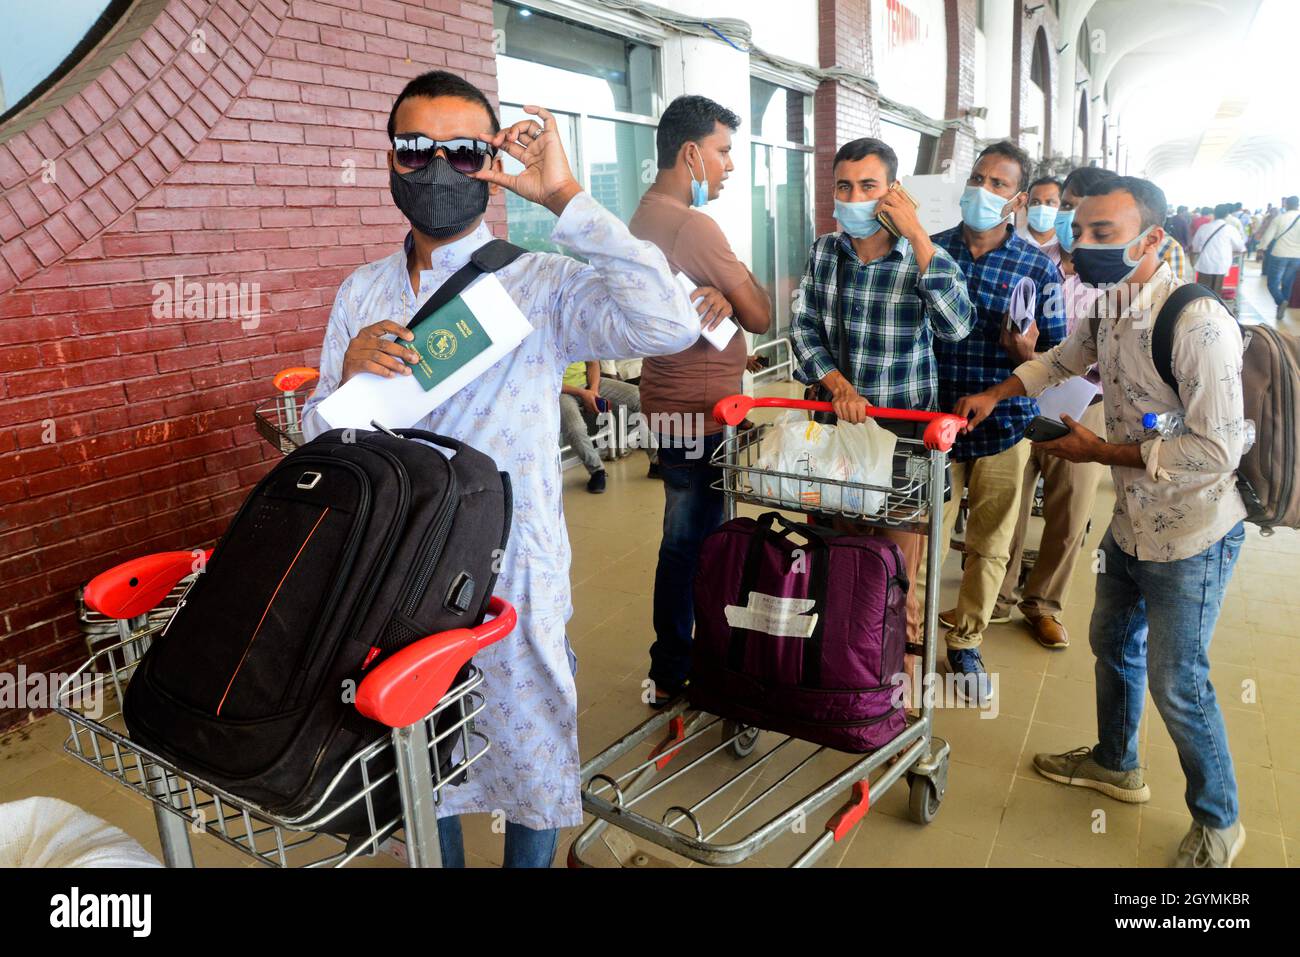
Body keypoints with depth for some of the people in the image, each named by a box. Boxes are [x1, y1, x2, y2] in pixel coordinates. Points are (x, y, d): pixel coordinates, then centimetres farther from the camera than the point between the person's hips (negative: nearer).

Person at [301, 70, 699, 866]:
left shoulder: (539, 285, -10)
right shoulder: (361, 293, 5)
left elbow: (669, 325, -28)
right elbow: (322, 445, 7)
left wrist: (565, 197, -23)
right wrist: (349, 375, -15)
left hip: (511, 575, -4)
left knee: (527, 752, 15)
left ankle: (529, 859, 42)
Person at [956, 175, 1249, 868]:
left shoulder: (1198, 325, -28)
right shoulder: (1108, 310, -2)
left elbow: (1217, 453, -29)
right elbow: (1063, 358, 20)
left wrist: (1100, 452, -23)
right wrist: (994, 395, 9)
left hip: (1191, 535, -8)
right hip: (1130, 522, 8)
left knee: (1175, 682, 4)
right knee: (1113, 643, 23)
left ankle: (1217, 822, 29)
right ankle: (1115, 765, 47)